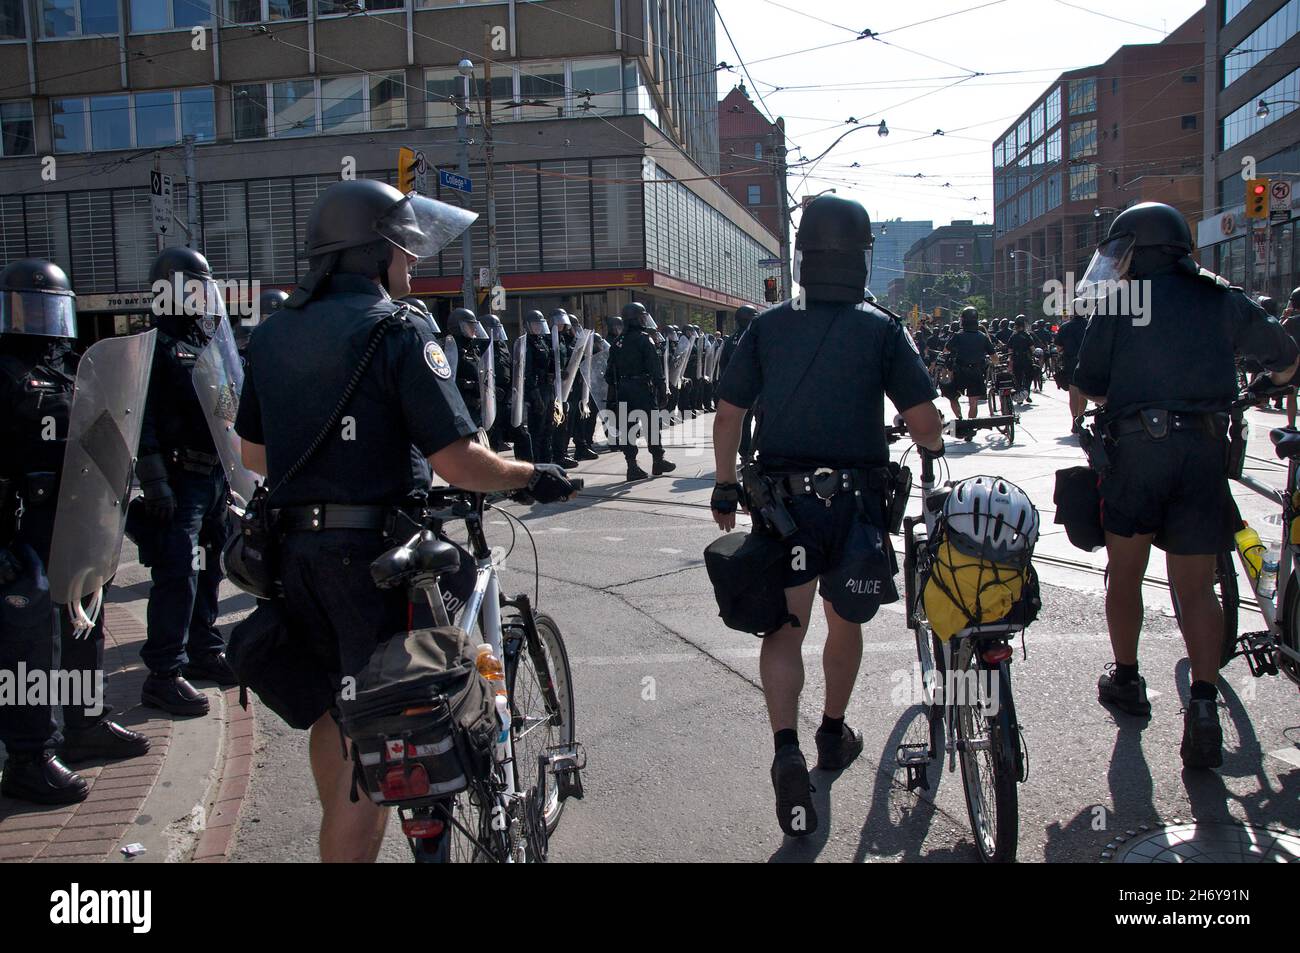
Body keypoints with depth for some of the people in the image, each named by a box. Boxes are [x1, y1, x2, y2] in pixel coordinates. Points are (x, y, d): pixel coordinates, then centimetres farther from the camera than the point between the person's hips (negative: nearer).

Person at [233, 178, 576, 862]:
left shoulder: (273, 333, 9)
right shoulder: (397, 330, -13)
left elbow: (253, 453, 16)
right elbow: (458, 462, -19)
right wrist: (532, 476, -2)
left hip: (296, 546, 8)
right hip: (377, 550, -8)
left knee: (334, 704, 24)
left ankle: (339, 843, 43)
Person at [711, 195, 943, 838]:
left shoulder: (768, 327, 2)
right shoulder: (883, 329, -2)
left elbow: (728, 414, 3)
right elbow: (923, 421, -6)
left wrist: (725, 486, 14)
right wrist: (933, 448, 17)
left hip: (781, 497, 0)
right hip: (854, 500, 0)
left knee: (784, 630, 6)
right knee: (845, 627, 18)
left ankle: (786, 751, -12)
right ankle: (833, 736, 36)